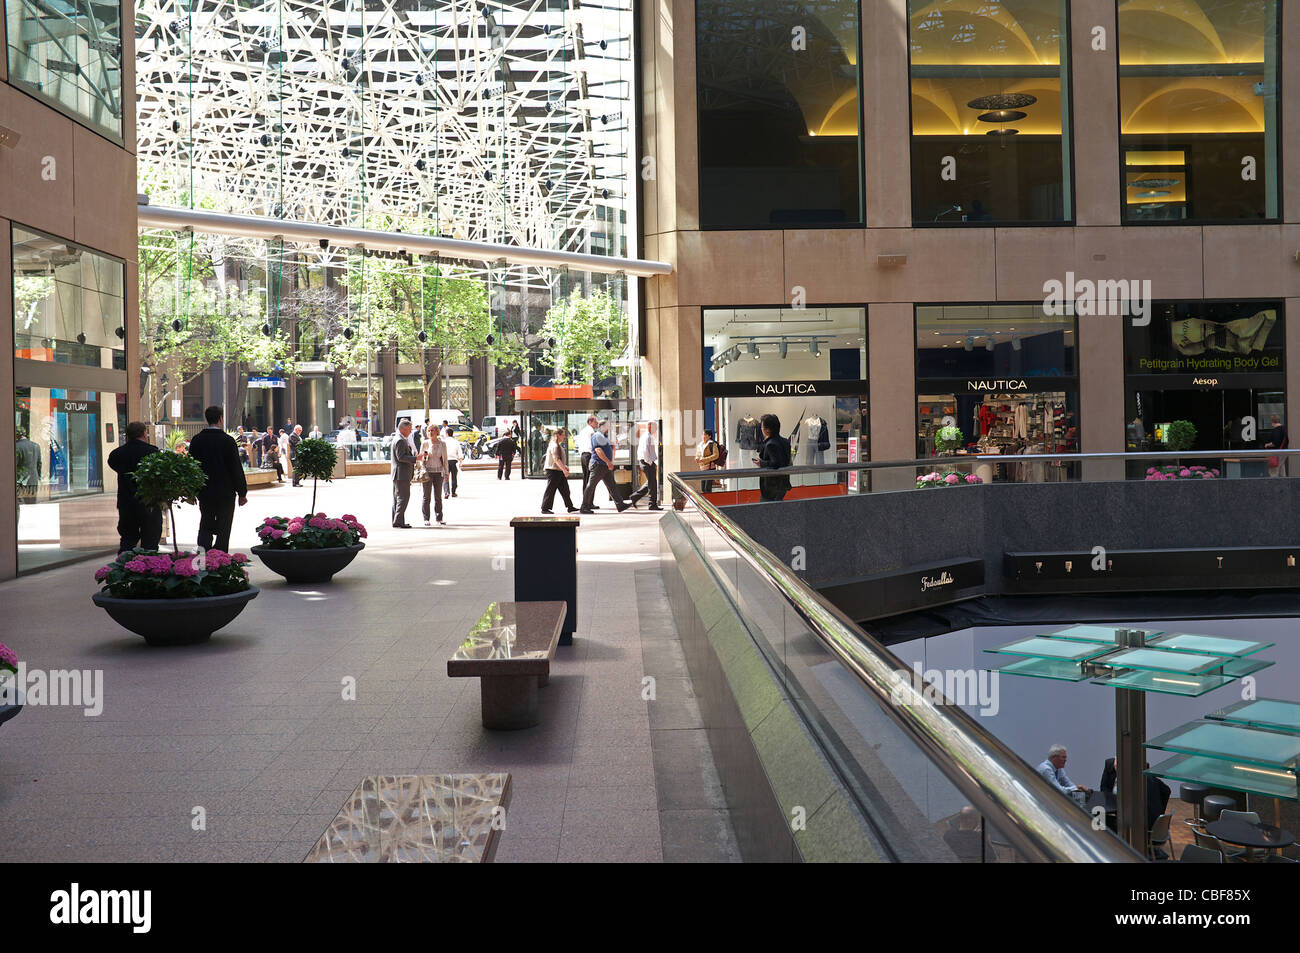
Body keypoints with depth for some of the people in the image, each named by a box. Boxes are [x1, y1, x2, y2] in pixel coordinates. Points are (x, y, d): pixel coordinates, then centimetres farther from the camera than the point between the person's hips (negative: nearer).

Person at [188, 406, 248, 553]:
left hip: (204, 492, 3)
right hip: (225, 492, -3)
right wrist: (242, 493, -1)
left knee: (206, 526, 15)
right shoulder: (227, 440, -11)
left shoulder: (196, 440, 0)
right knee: (223, 529, 4)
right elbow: (236, 469, -9)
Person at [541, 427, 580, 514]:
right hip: (553, 471, -10)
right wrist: (564, 469, -27)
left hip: (559, 471, 10)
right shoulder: (554, 446, -16)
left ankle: (570, 507, 11)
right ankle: (545, 508, 2)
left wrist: (564, 467, 22)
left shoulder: (558, 445, 17)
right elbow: (556, 459, -24)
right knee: (550, 490, -4)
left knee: (565, 489, 9)